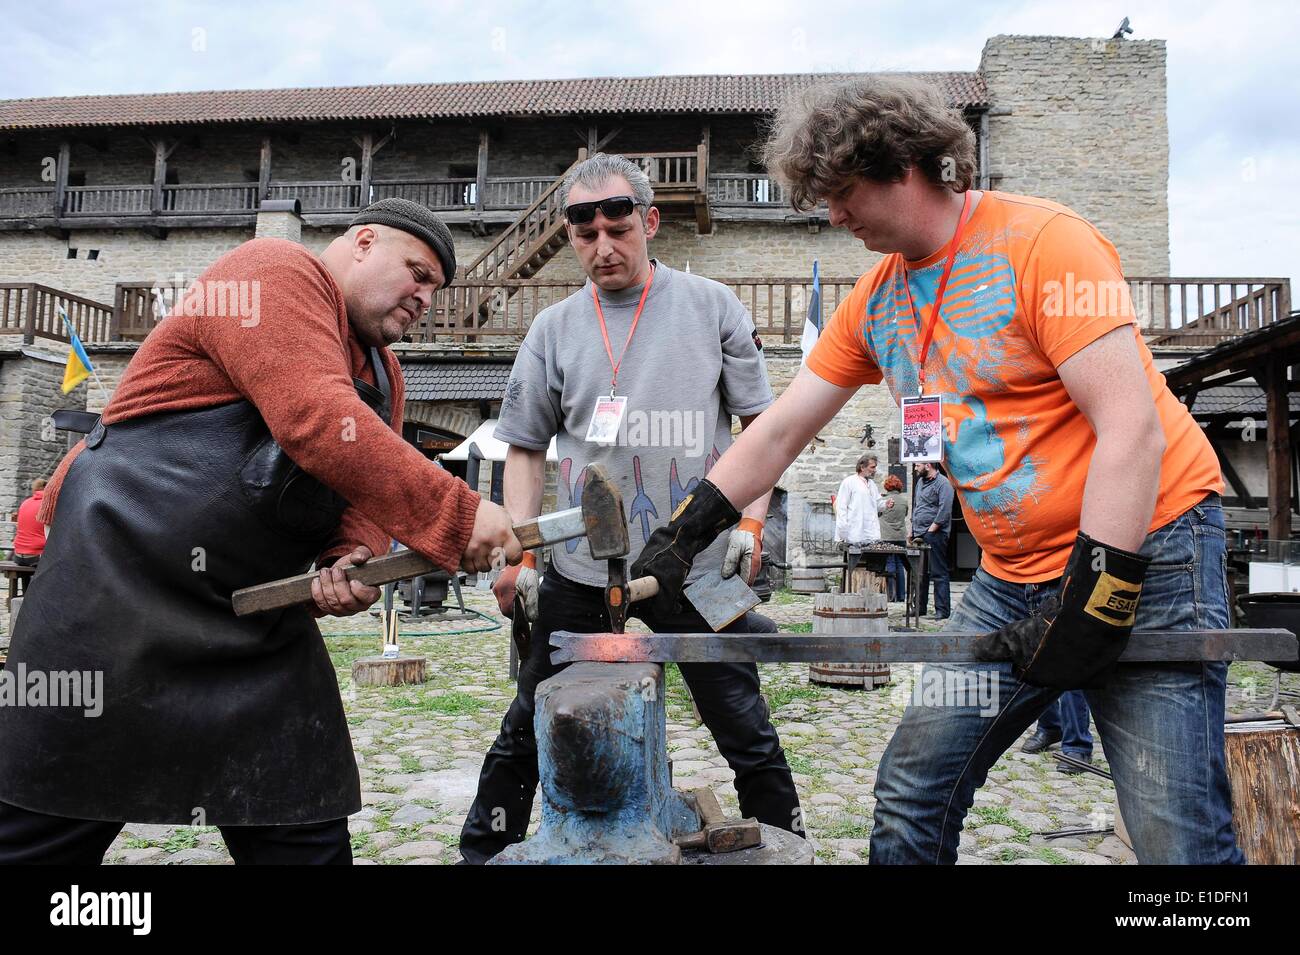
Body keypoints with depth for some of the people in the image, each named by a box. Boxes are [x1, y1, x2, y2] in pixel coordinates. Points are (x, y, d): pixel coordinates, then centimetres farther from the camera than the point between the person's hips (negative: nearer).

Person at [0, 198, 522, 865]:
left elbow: (369, 485, 9)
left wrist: (352, 558, -14)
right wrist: (458, 516, -24)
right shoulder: (276, 271, -8)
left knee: (306, 833, 5)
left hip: (260, 611, 8)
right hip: (129, 579, -8)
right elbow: (318, 420, -24)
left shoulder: (382, 370, 18)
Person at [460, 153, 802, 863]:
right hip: (581, 572, 2)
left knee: (745, 729, 9)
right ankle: (482, 850, 32)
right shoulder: (553, 329, 7)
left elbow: (760, 422, 6)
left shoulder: (710, 306, 4)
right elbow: (525, 449, 10)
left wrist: (751, 520, -4)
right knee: (530, 729, 12)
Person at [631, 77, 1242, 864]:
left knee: (1179, 840, -6)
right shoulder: (874, 301, 7)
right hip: (1013, 575, 6)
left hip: (1143, 548, -6)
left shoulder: (1043, 241, -13)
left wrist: (1092, 603, -21)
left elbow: (1132, 429, -19)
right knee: (910, 802, 8)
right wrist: (683, 535, 6)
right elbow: (778, 434, 10)